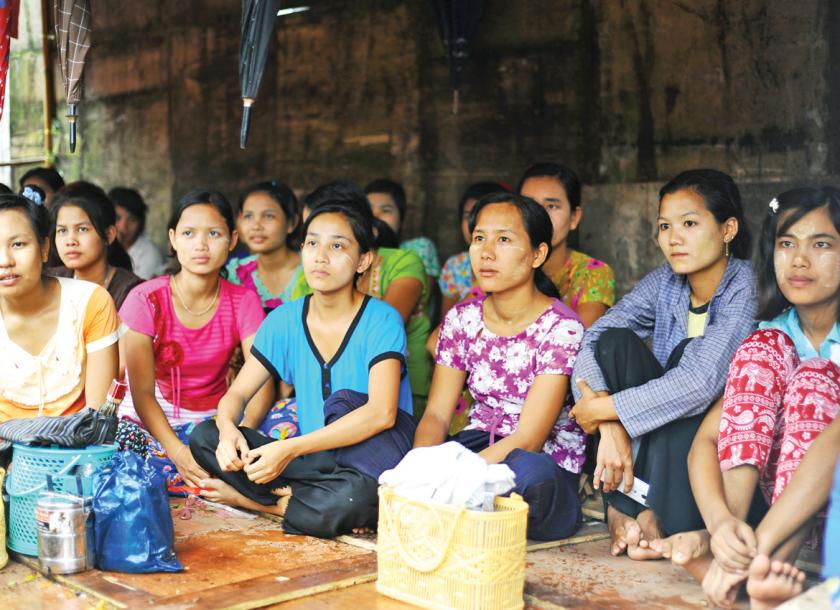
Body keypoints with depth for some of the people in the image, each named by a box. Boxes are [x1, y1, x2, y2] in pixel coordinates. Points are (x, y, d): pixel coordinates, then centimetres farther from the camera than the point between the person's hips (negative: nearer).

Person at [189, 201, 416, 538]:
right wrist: (229, 430, -22)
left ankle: (249, 498, -13)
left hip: (371, 462, -4)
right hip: (314, 461, 5)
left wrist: (291, 448, -30)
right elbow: (236, 394, 4)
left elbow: (382, 413, -25)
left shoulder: (382, 321, -11)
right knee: (204, 436, -11)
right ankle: (316, 500, -19)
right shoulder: (284, 321, 5)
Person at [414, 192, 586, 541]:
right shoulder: (462, 319, 4)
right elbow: (437, 415, 0)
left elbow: (527, 439, -19)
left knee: (527, 470, -39)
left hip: (546, 466, -3)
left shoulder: (561, 328, -13)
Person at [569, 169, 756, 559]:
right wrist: (609, 426, -30)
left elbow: (701, 382, -31)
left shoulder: (745, 289, -18)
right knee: (617, 341, -17)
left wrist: (604, 408, -25)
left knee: (690, 351, -29)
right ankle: (623, 506, -21)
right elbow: (592, 340, -14)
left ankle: (662, 520, -27)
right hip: (651, 440, 5)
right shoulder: (663, 284, -1)